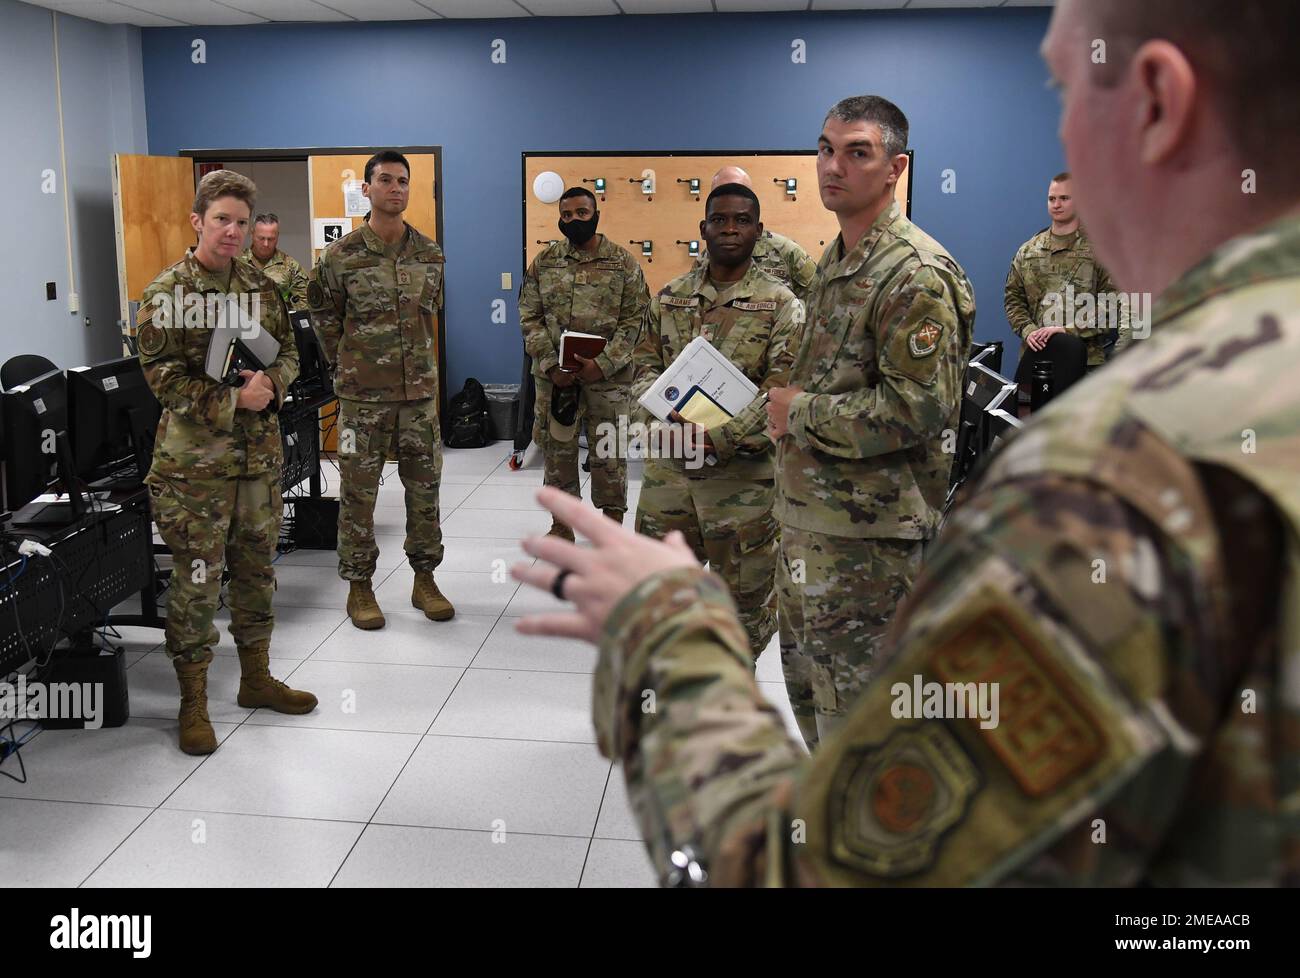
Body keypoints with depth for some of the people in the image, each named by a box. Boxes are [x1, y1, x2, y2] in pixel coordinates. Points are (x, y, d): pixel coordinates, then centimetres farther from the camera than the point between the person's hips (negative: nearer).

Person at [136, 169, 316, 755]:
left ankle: (256, 679, 31)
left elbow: (289, 353, 14)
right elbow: (162, 377, -11)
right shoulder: (165, 294, -6)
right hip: (193, 462, -5)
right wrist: (234, 400, -19)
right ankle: (193, 702, 13)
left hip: (260, 455, 5)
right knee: (195, 582, 0)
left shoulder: (261, 288, 9)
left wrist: (271, 383, -8)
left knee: (256, 571, 15)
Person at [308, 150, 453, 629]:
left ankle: (425, 580, 23)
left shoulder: (431, 254, 5)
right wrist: (346, 364, 7)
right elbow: (324, 316, 6)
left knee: (425, 488, 9)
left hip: (420, 392, 4)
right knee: (358, 493, 4)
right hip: (363, 397, -3)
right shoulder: (341, 256, -6)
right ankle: (359, 587, 17)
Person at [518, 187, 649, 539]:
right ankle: (562, 523, 26)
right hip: (554, 375, 2)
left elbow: (634, 320, -4)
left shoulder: (624, 263, -1)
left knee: (610, 453, 4)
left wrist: (603, 363, -15)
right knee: (557, 449, 11)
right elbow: (530, 317, 3)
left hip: (608, 375, -2)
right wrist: (551, 364, -10)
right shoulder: (543, 262, 5)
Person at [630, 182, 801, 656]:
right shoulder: (669, 297, 8)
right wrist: (666, 406, -14)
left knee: (746, 586, 10)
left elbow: (783, 391, -14)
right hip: (668, 466, 4)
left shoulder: (781, 304, -6)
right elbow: (645, 364, 9)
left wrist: (719, 438, -23)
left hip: (743, 473, -3)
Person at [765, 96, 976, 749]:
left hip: (868, 530, -10)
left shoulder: (917, 274, -17)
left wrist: (800, 412, -15)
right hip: (808, 516, 10)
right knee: (807, 679, 22)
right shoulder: (834, 261, 14)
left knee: (854, 700, 0)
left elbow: (917, 408, -24)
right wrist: (788, 415, 7)